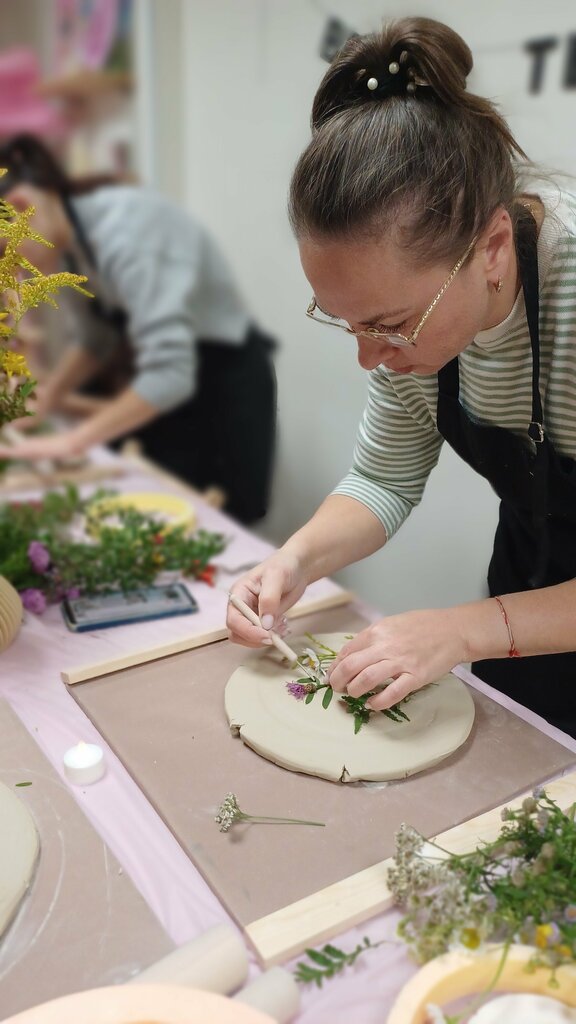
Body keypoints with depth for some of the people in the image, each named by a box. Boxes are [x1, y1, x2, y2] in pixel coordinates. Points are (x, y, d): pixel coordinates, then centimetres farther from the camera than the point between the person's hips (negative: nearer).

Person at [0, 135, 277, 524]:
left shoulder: (121, 230, -28)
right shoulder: (72, 238, -2)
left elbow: (169, 373, -35)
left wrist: (71, 441, -32)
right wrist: (44, 400, -3)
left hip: (224, 383, -8)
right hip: (167, 386, 8)